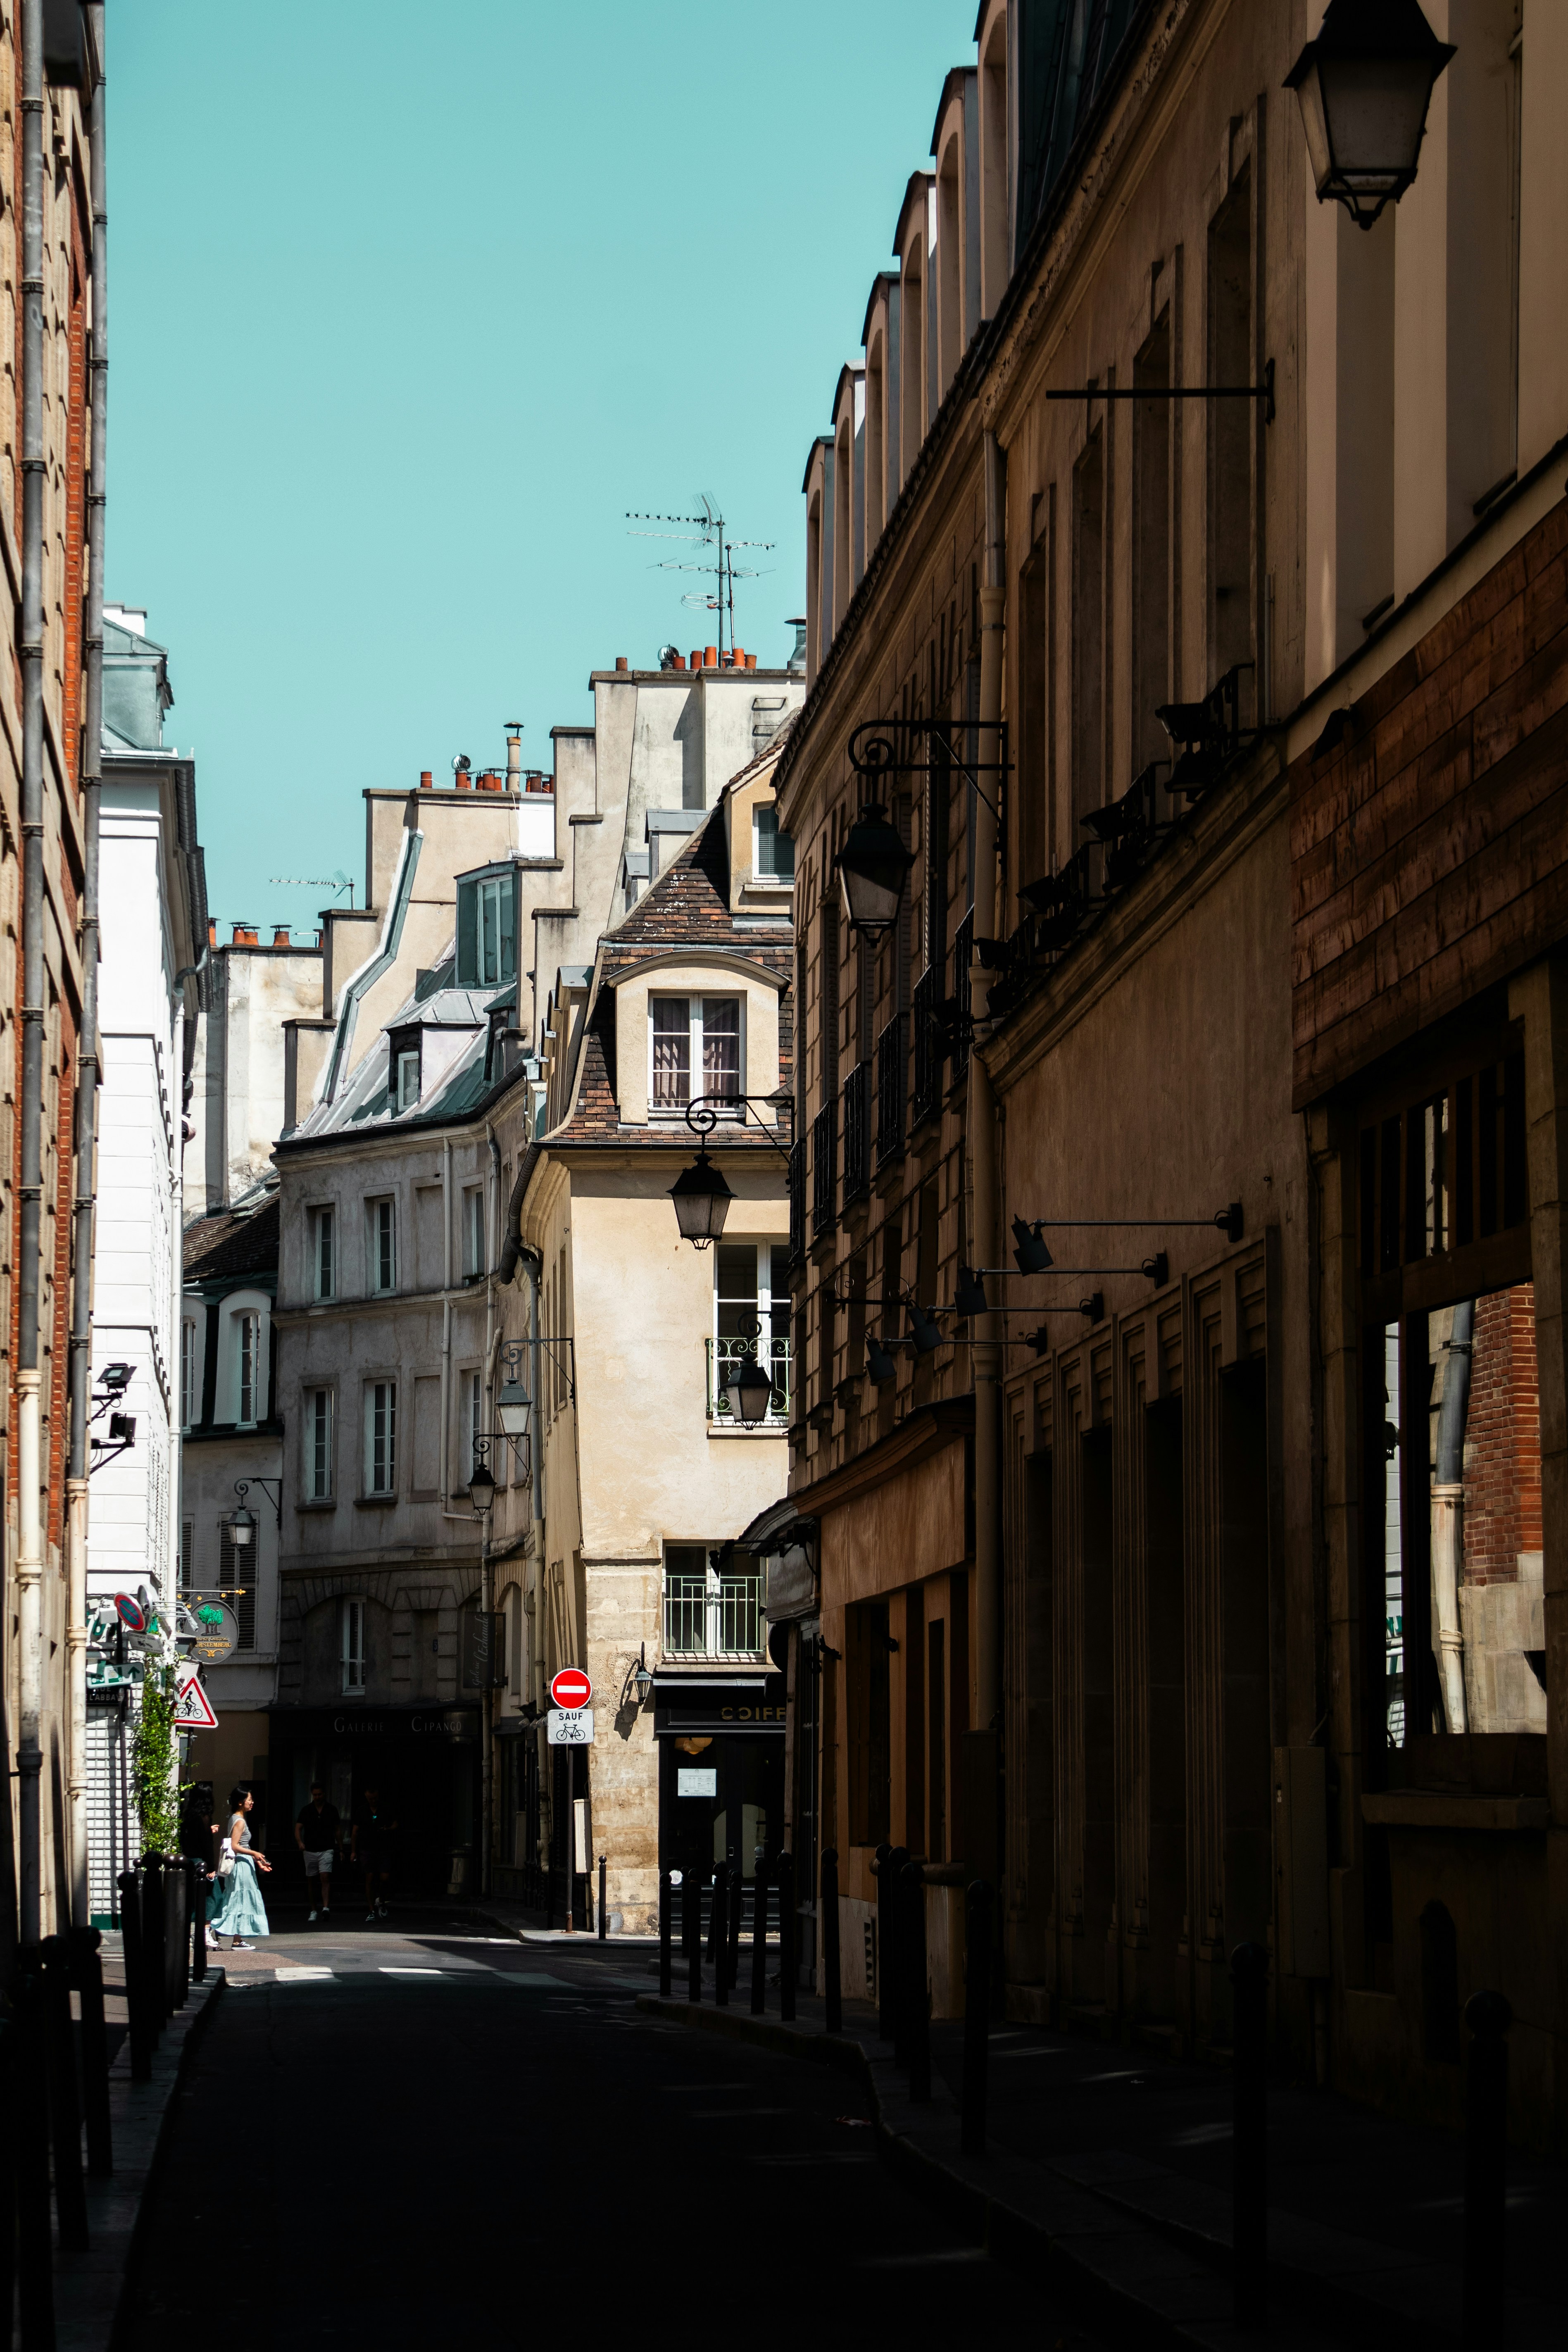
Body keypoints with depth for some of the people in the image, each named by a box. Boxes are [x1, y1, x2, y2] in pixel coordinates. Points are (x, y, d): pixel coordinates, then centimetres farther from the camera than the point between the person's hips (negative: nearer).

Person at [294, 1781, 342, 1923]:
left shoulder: (332, 1810, 5)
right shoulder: (306, 1810, 6)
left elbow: (338, 1829, 13)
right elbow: (298, 1828, 1)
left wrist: (339, 1848, 9)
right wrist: (300, 1842, -18)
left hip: (327, 1850, -2)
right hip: (310, 1851, 2)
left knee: (325, 1878, -18)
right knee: (312, 1882, 8)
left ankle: (326, 1907, -29)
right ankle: (314, 1911, 17)